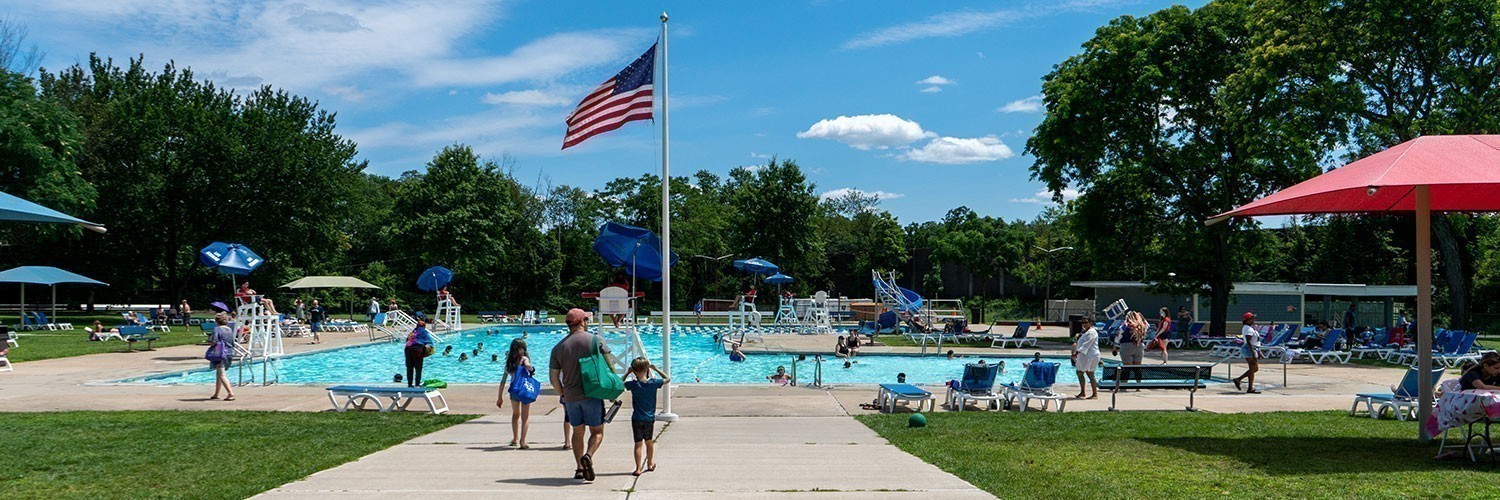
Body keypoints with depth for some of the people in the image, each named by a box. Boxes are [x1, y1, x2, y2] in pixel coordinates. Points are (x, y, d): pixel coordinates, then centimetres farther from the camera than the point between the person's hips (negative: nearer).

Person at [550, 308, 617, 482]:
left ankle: (579, 468, 13)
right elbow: (609, 363, -4)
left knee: (577, 432, 17)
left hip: (570, 397, 3)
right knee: (597, 431, 5)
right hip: (592, 395, -3)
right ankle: (588, 456, -21)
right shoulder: (594, 340, -4)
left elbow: (553, 377, 4)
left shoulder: (559, 347, 5)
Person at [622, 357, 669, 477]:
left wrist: (628, 372, 6)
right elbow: (668, 378, 5)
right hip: (650, 418, 2)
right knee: (649, 442, 19)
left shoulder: (633, 385, -13)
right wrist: (656, 369, 8)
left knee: (638, 444, 1)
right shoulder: (653, 383, -10)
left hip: (637, 419, -2)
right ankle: (650, 464, 34)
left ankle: (638, 468, -3)